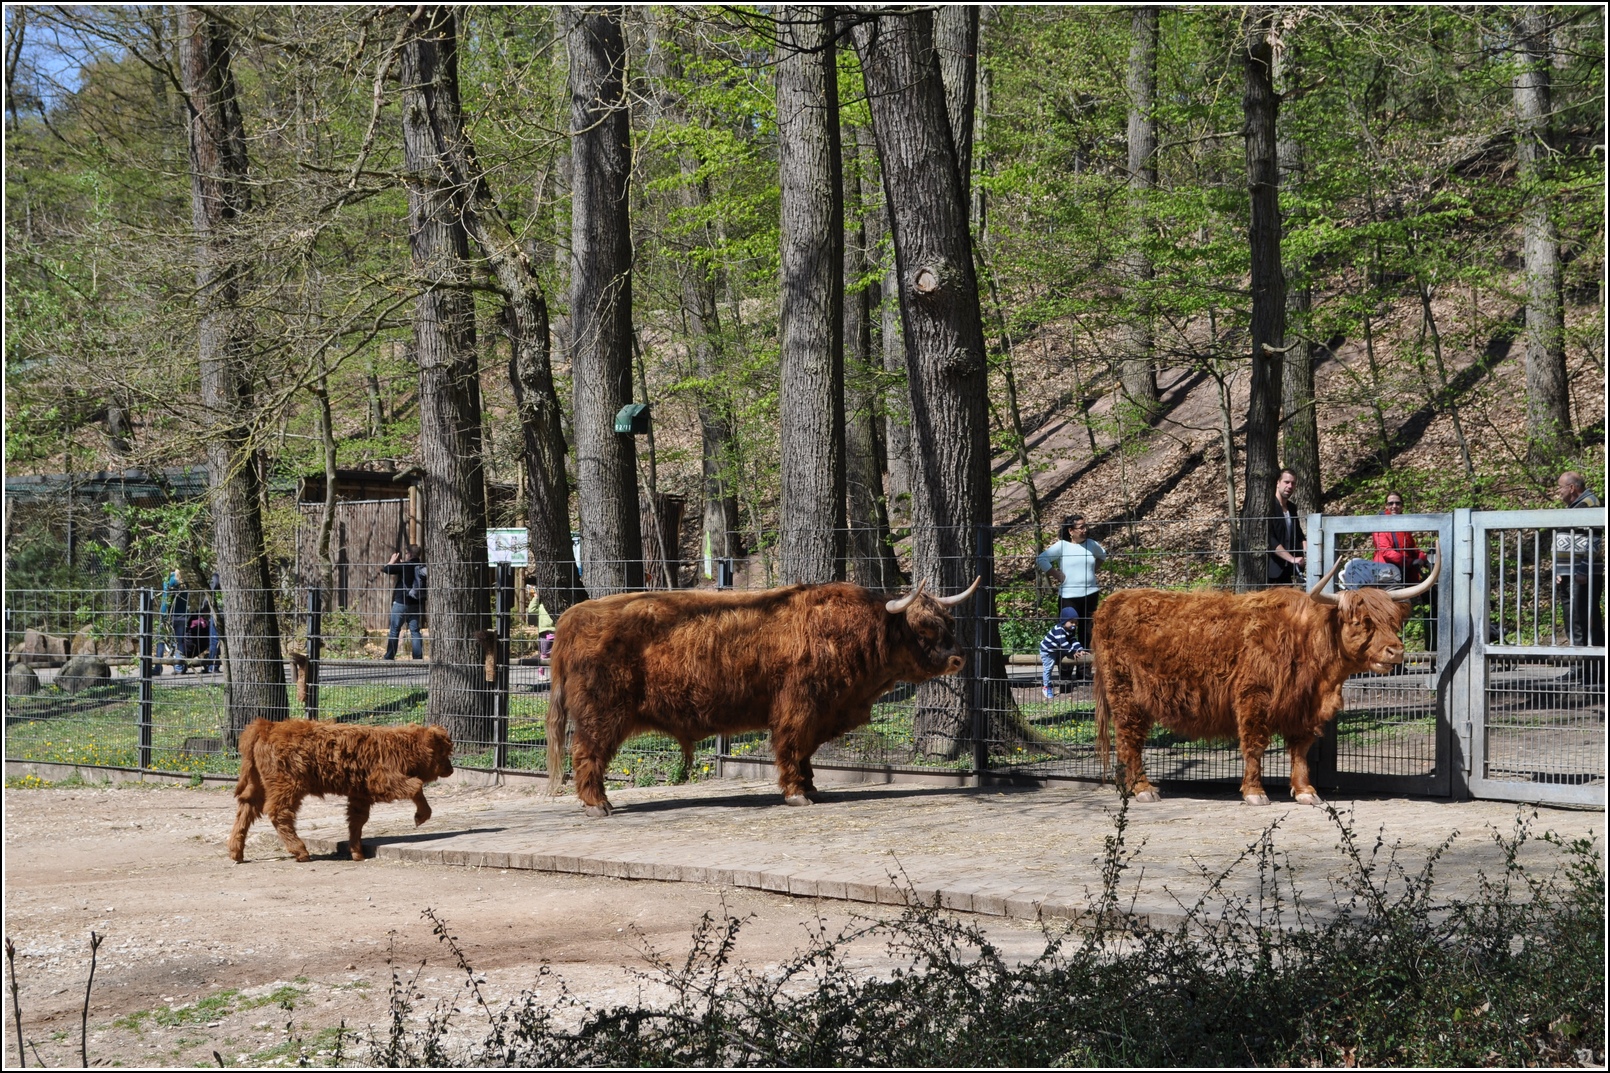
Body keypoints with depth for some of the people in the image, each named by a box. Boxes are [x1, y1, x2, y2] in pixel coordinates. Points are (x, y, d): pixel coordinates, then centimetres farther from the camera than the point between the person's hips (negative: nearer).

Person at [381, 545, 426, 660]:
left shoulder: (404, 566, -14)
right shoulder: (423, 567, 2)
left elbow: (384, 569, -8)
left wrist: (393, 560, 10)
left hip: (401, 603, -5)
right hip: (417, 605, 5)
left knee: (394, 631, 4)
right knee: (415, 631, 7)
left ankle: (389, 657, 7)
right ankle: (418, 657, 1)